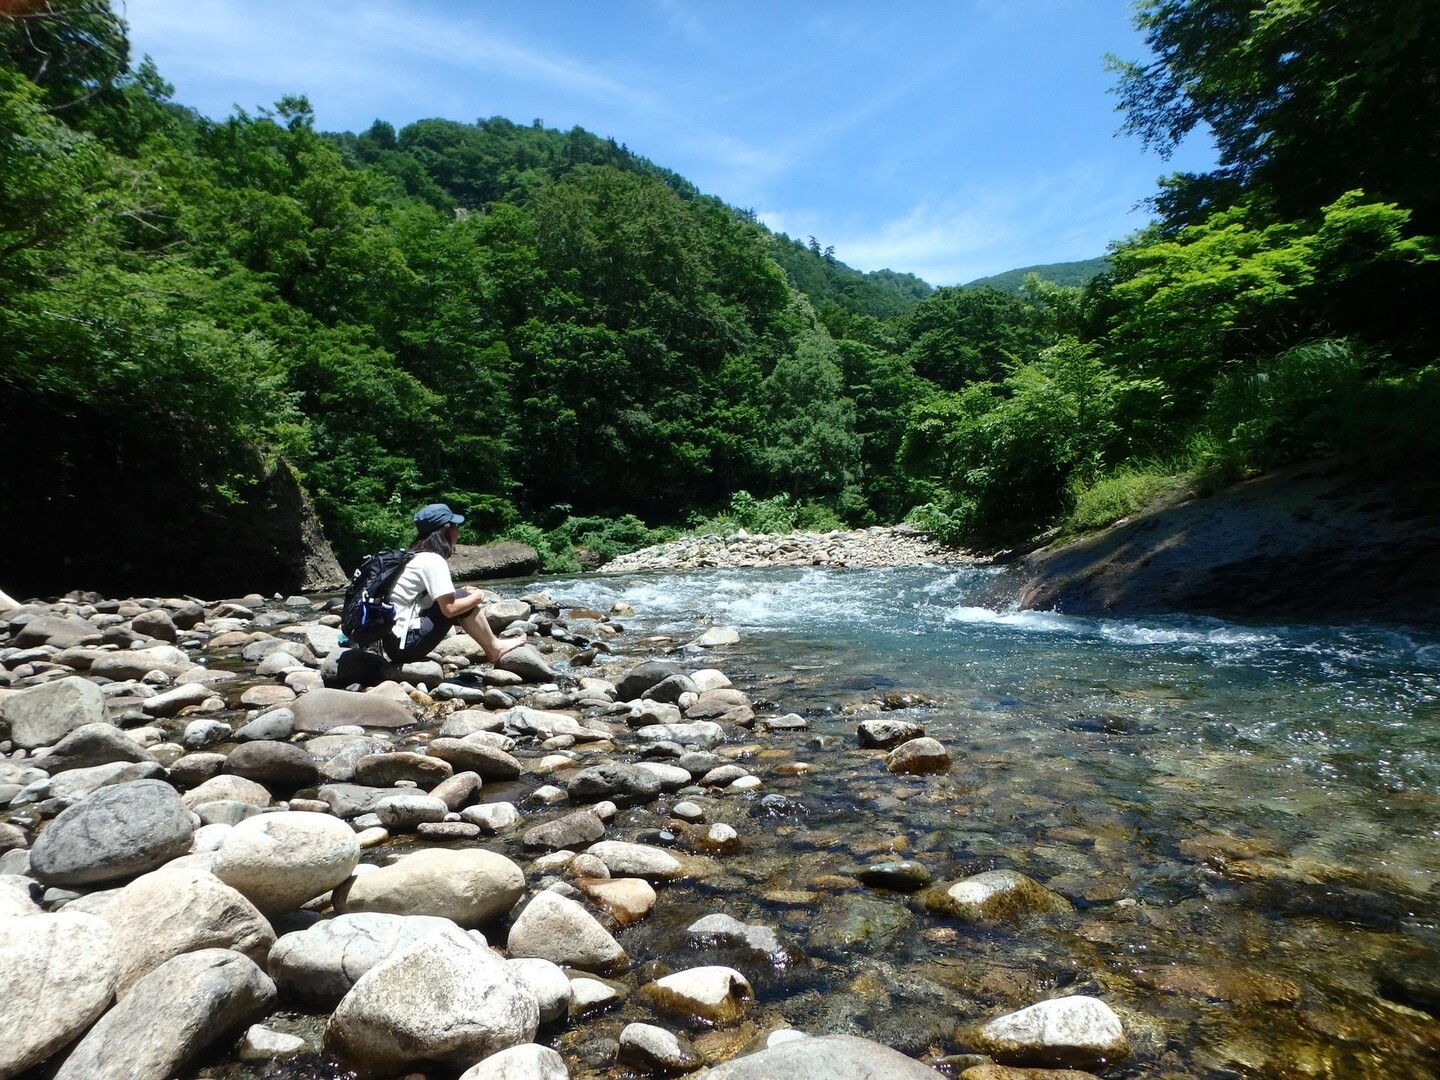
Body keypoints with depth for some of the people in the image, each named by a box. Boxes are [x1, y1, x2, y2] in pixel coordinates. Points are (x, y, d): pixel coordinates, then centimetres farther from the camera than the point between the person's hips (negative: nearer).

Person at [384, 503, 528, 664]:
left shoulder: (416, 556, 12)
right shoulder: (433, 560, -15)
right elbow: (449, 609, -19)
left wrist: (463, 593, 6)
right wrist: (476, 597, -2)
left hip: (394, 638, 9)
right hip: (404, 641, -9)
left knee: (457, 600, 14)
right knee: (461, 598, -6)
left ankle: (491, 647, 18)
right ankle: (494, 649, 9)